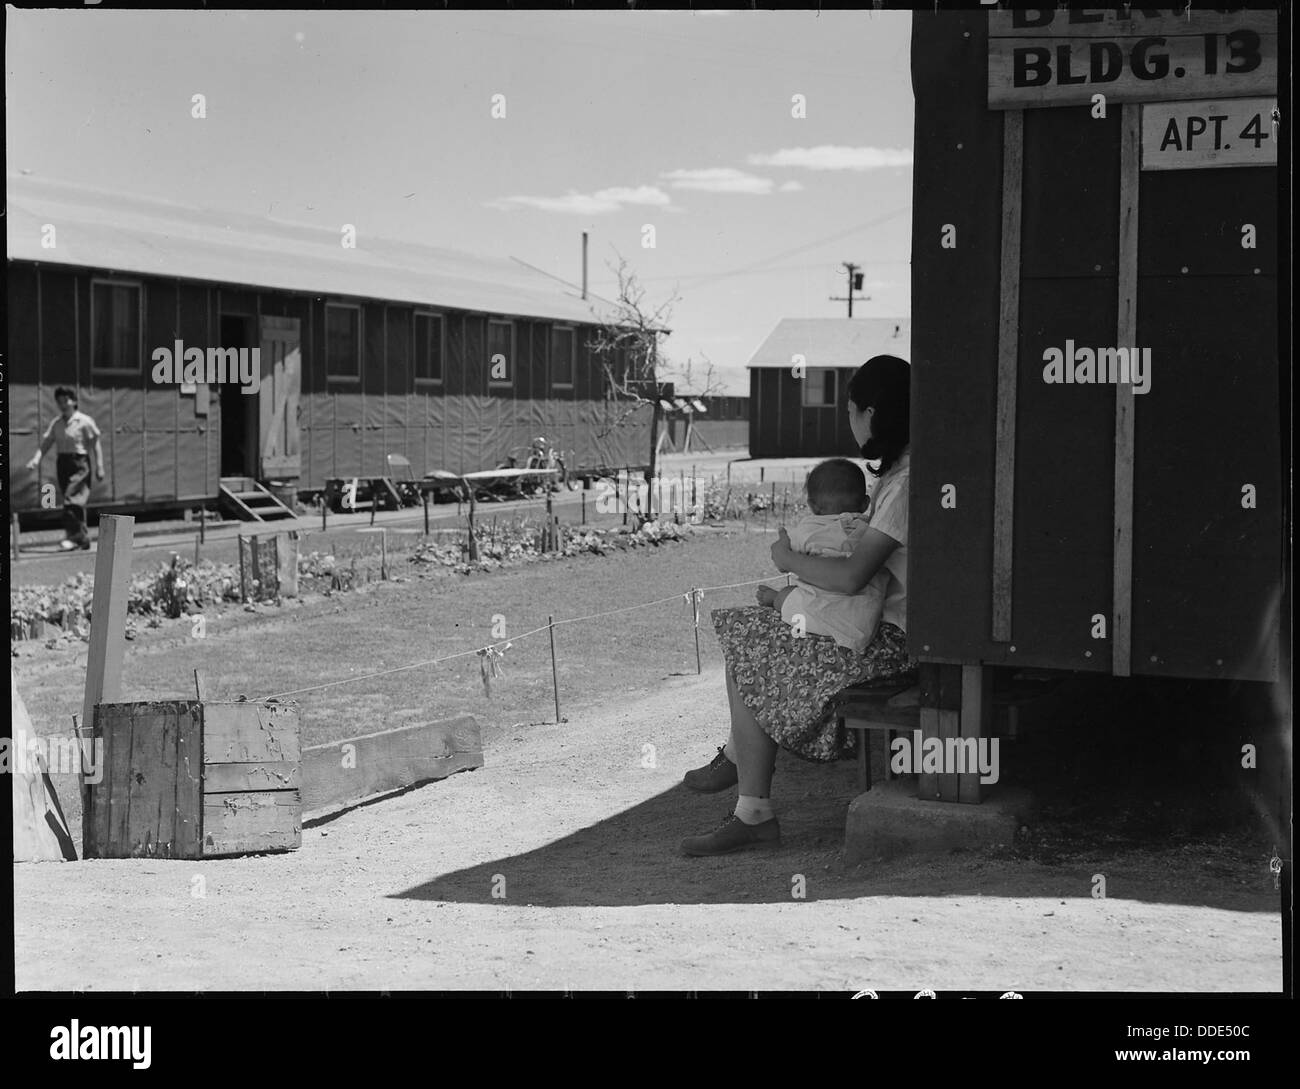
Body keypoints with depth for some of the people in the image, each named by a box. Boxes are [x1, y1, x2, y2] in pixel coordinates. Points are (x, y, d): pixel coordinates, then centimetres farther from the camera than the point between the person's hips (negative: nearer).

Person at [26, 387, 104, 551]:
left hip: (79, 463, -6)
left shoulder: (84, 421, -5)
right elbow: (46, 443, 8)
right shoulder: (56, 423, 11)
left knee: (72, 498, -19)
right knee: (74, 502, 10)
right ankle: (83, 537, 18)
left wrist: (99, 467, -9)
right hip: (62, 463, 6)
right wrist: (36, 458, -10)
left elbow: (96, 445, -4)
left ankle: (74, 535, -18)